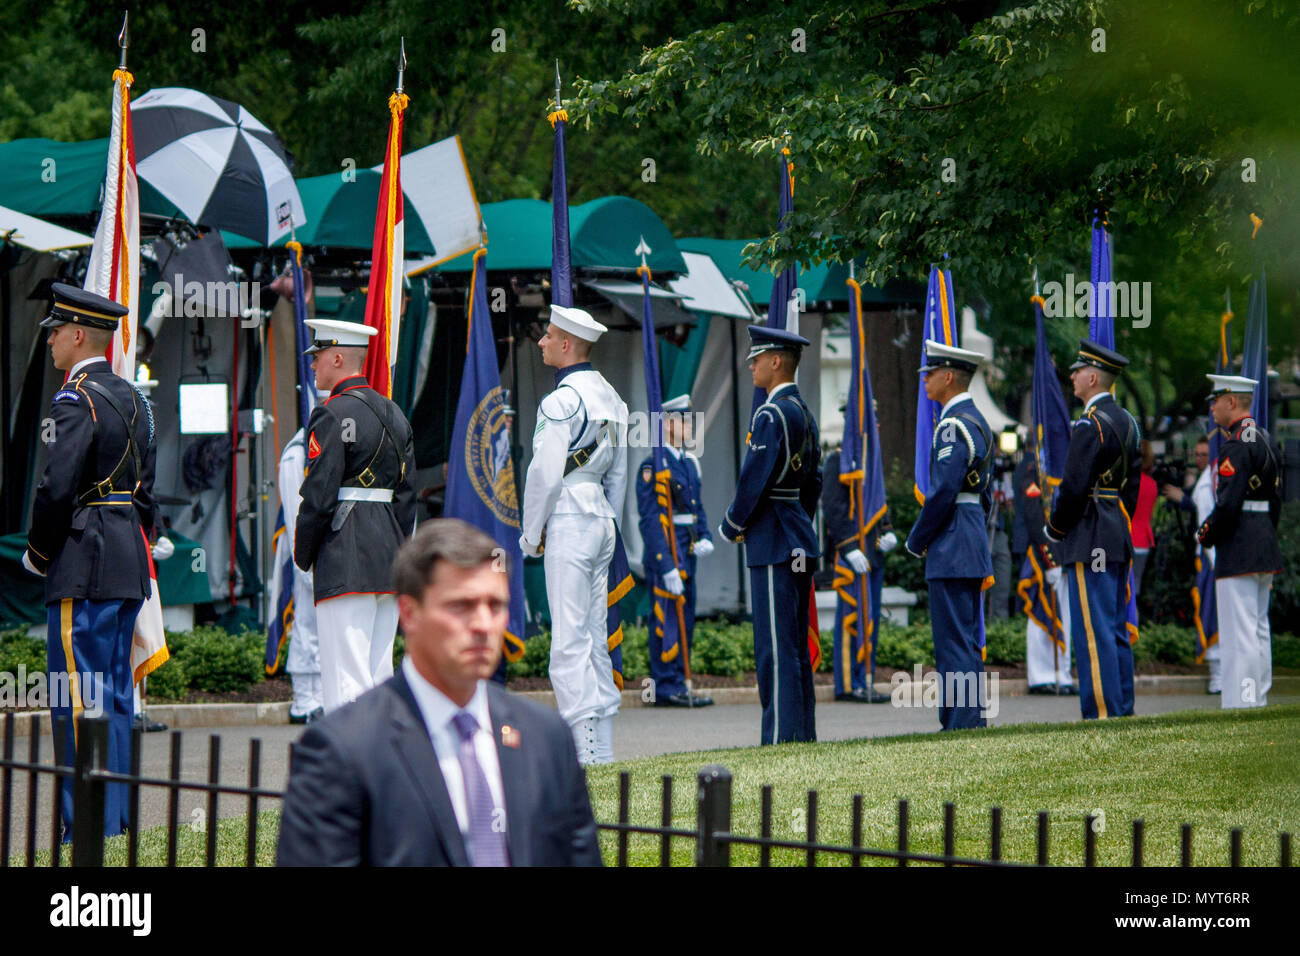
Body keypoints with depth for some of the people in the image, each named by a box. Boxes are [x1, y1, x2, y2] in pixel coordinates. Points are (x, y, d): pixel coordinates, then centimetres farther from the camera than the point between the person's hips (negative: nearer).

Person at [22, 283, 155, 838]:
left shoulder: (77, 400, -14)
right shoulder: (130, 397, 15)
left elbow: (57, 488, -20)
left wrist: (37, 555, -6)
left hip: (85, 566, -9)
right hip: (129, 561, 9)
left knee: (79, 695, -7)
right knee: (114, 693, 12)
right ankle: (117, 816, 15)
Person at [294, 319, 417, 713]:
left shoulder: (332, 415, -10)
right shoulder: (394, 414, 15)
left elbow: (319, 496, -13)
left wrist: (302, 555, -1)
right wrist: (396, 553, 19)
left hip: (345, 560, -8)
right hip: (388, 554, 8)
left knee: (346, 680, -9)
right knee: (380, 672, 11)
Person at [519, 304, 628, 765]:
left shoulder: (560, 402, -14)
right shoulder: (611, 397, 13)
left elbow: (544, 475, -15)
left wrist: (531, 535, -5)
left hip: (568, 520, -9)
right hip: (602, 519, 9)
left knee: (568, 640, -8)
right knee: (595, 635, 11)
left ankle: (584, 748, -12)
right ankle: (603, 747, 12)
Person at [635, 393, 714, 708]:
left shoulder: (690, 463, 15)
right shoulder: (653, 466, -13)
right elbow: (650, 520, -17)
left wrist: (705, 538, 5)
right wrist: (667, 566, -21)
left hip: (686, 553, 9)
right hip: (664, 553, -9)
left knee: (685, 619, 11)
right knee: (668, 619, -7)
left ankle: (675, 684, 18)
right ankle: (668, 686, -3)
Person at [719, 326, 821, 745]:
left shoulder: (771, 415, -15)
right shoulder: (804, 413, 15)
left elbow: (755, 478, -18)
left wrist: (732, 526, -5)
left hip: (773, 543, -10)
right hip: (799, 542, 10)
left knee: (776, 644, -9)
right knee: (795, 644, 12)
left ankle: (782, 735, -10)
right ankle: (804, 732, 14)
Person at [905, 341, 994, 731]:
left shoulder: (954, 427, -16)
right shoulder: (977, 422, 16)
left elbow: (942, 493, -20)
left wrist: (917, 542, -9)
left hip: (951, 551, -10)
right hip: (973, 545, 10)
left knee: (954, 643, -8)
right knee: (966, 641, 12)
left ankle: (960, 724, -8)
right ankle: (972, 721, 15)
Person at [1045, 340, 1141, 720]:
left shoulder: (1091, 424, -15)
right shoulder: (1125, 421, 14)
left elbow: (1074, 486, -19)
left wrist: (1054, 529, -6)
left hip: (1090, 540, -10)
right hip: (1119, 538, 10)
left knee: (1093, 630, -8)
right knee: (1116, 628, 12)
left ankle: (1102, 712, -10)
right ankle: (1123, 709, 14)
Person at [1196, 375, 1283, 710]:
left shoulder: (1236, 445, -15)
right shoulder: (1265, 440, 15)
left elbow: (1229, 503, -22)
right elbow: (1276, 498, 19)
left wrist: (1205, 535, -8)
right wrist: (1265, 536, 20)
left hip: (1238, 552, -10)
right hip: (1265, 543, 10)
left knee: (1239, 632, -10)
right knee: (1259, 629, 13)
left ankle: (1239, 705, -11)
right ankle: (1259, 701, 17)